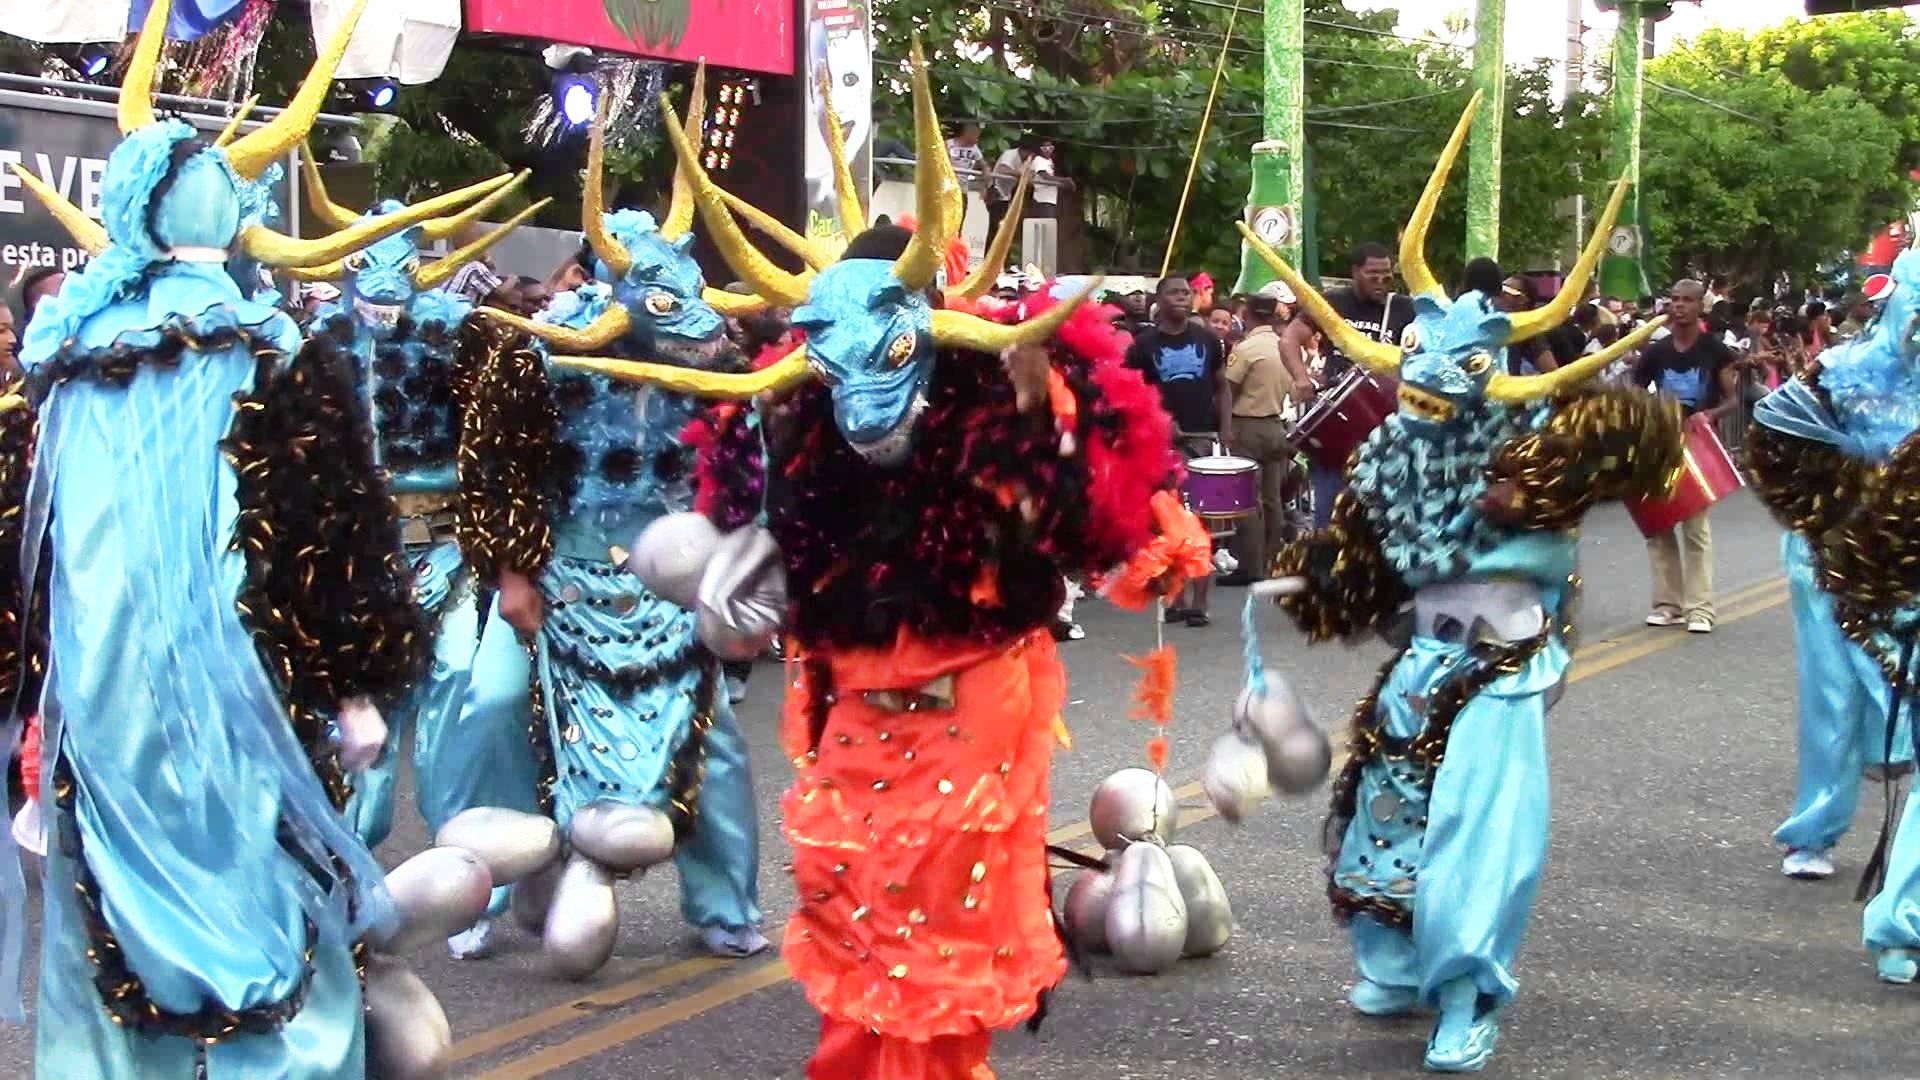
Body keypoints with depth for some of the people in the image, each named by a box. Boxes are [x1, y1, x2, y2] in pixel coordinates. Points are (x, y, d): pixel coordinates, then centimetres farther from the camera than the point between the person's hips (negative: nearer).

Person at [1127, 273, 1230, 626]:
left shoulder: (1207, 339, 8)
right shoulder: (1144, 344, 1)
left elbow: (1221, 387, 15)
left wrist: (1226, 429, 3)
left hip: (1203, 438, 1)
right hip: (1162, 441, -1)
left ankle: (1199, 601, 3)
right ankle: (1177, 597, 8)